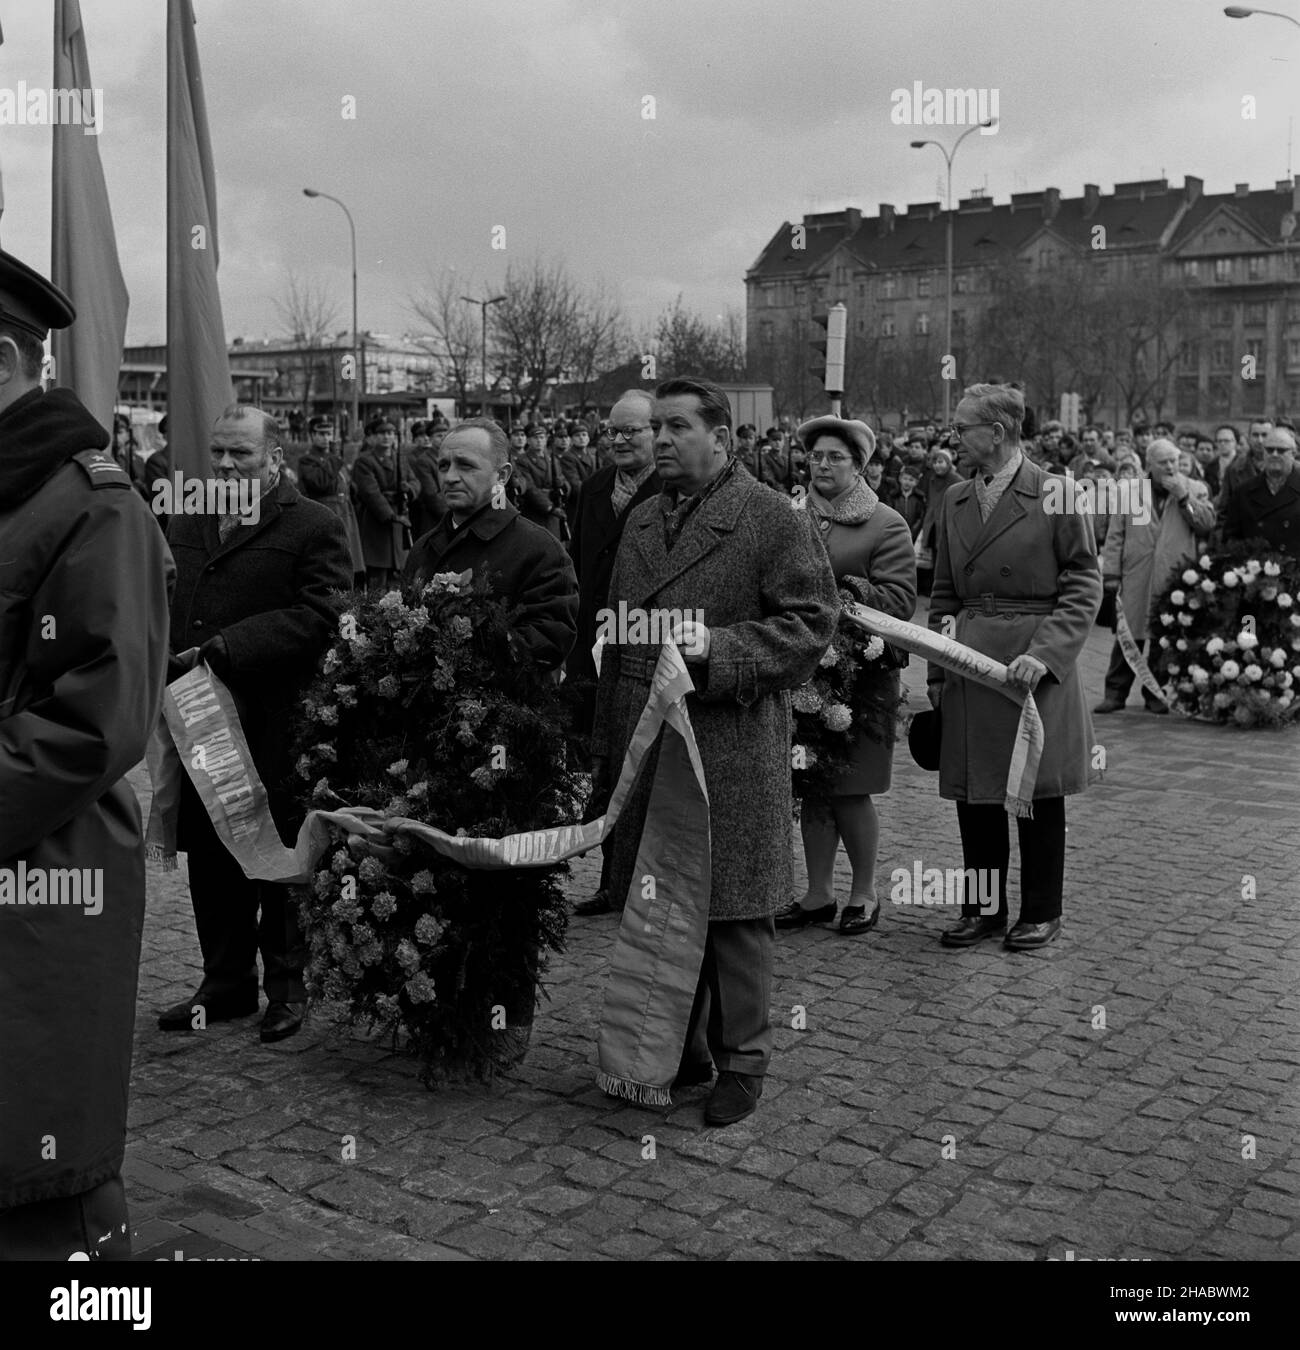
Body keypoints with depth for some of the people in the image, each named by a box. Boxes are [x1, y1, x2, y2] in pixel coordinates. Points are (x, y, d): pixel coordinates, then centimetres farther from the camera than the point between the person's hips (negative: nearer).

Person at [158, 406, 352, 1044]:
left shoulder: (314, 527, -5)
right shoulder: (184, 524, 16)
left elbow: (318, 615, -17)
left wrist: (223, 648, -20)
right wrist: (164, 664, -1)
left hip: (275, 723, -6)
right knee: (209, 858, 12)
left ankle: (287, 984, 21)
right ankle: (225, 982, 26)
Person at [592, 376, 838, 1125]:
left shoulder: (774, 518, -5)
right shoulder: (642, 521, 16)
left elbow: (811, 622, -9)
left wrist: (718, 649, -21)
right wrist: (607, 743, 17)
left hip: (733, 749, -6)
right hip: (645, 745, 6)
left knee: (734, 911, 2)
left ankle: (743, 1062, 17)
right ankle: (681, 1049, 28)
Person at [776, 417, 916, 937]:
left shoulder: (887, 525, -1)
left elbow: (900, 598, -10)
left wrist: (846, 597, -20)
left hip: (861, 673, -4)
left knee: (851, 791, 0)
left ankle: (864, 893, 17)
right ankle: (819, 893, 20)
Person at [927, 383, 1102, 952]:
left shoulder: (1056, 495, -6)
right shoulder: (954, 501, 12)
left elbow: (1084, 586, -6)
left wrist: (1043, 653, -18)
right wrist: (937, 671, 13)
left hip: (1035, 664, -5)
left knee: (1038, 791, 5)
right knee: (973, 792, 8)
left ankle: (1041, 912, 20)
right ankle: (981, 909, 22)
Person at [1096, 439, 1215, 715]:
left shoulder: (1195, 490, 9)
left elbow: (1206, 525, -4)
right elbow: (1115, 535, 6)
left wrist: (1182, 496, -10)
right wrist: (1111, 573, 0)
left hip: (1175, 578, 0)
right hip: (1136, 578, 0)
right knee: (1128, 636, -1)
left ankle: (1157, 694, 14)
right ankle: (1115, 693, 7)